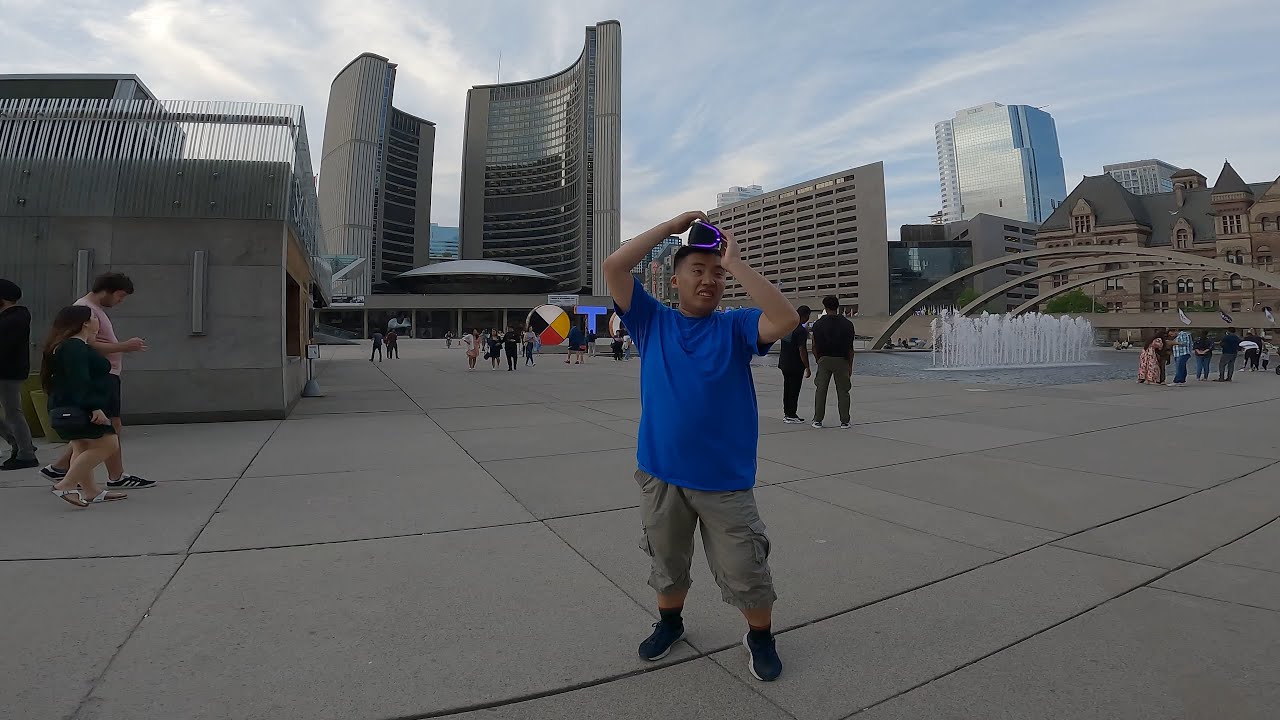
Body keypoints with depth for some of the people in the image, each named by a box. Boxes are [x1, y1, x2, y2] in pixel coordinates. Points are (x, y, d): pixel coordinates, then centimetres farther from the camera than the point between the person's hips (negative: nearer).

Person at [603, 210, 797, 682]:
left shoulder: (735, 327, -1)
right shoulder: (652, 321, 2)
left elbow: (786, 319, -19)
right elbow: (613, 267, -7)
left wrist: (736, 263, -14)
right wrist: (671, 227, -4)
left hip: (725, 479, -1)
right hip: (660, 474, 2)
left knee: (745, 572, 9)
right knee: (666, 563, 21)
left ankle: (761, 637, 37)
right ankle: (670, 622, 48)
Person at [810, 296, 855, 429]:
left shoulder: (818, 324, -2)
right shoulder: (847, 324, -2)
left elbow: (815, 346, -1)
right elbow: (850, 348, -2)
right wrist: (850, 366, 5)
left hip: (824, 360, 0)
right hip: (841, 361, 0)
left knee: (821, 390, 7)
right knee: (842, 391, 7)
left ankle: (817, 420, 9)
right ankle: (845, 421, 10)